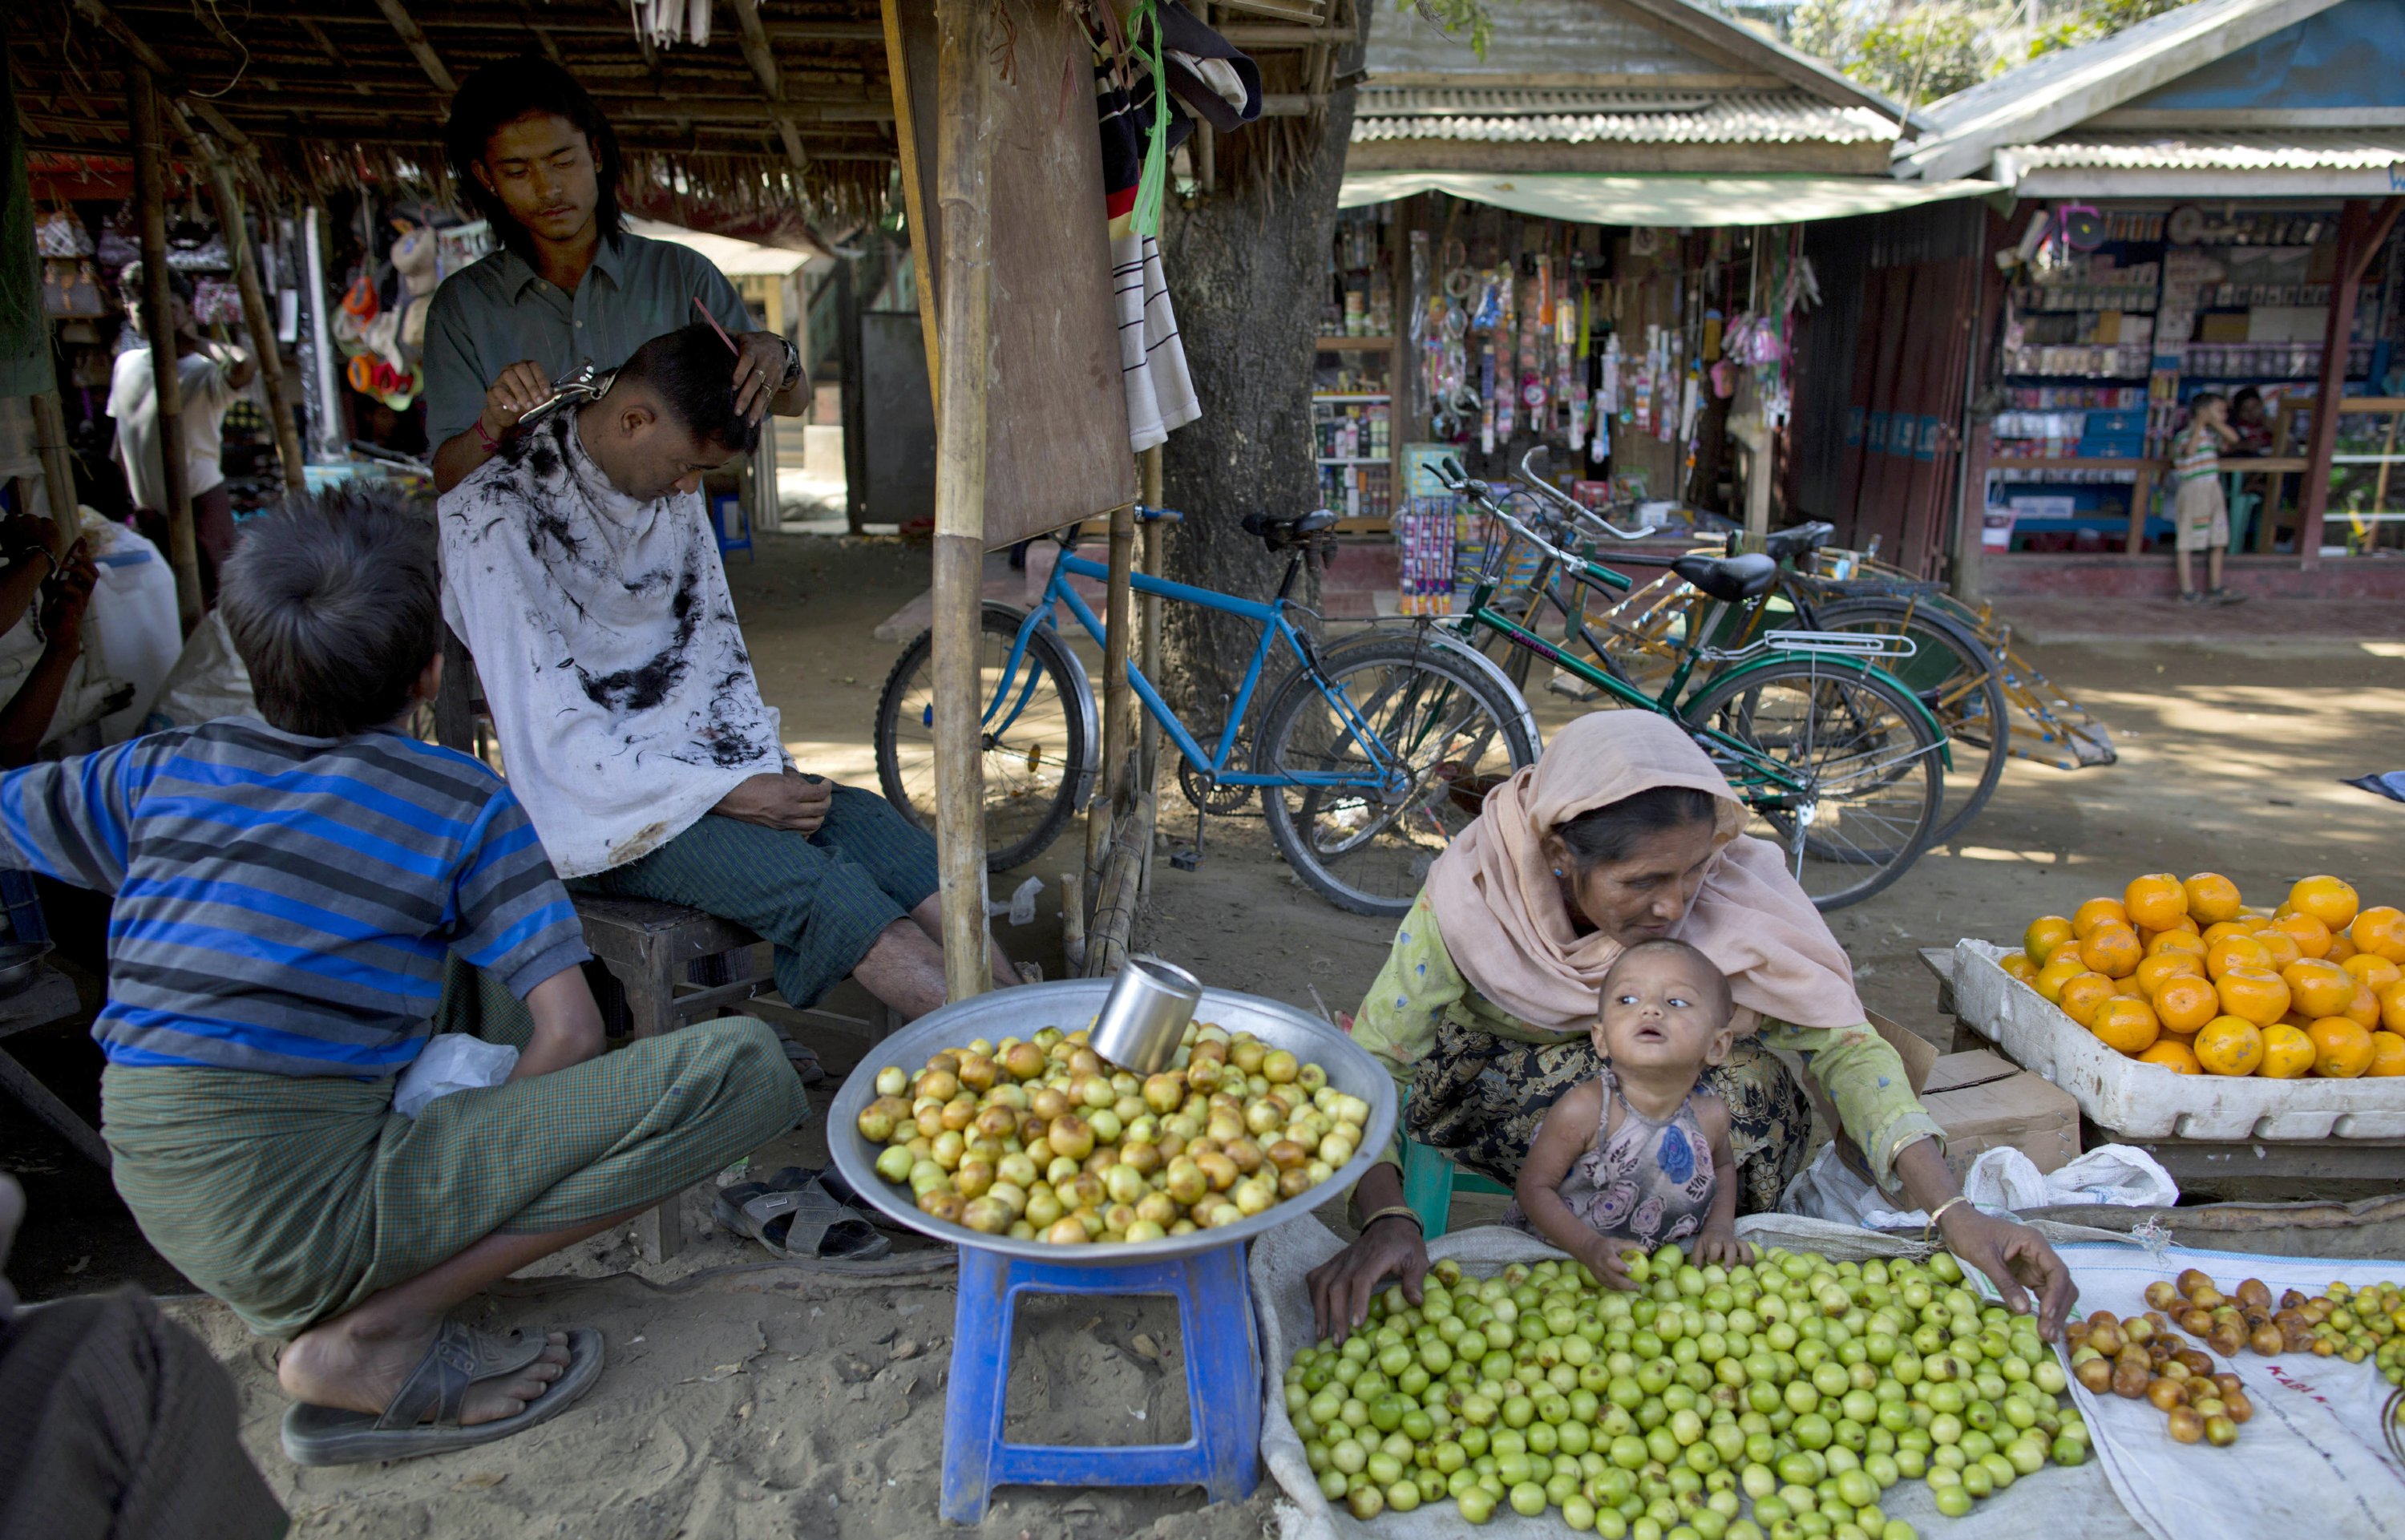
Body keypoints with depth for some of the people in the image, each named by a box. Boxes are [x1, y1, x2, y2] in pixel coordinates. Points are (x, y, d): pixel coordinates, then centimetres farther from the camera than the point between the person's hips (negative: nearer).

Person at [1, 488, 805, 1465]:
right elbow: (569, 1033, -8)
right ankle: (368, 1340, -9)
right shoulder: (466, 806, -3)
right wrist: (486, 1181, 8)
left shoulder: (160, 772, 9)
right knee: (743, 1067, -14)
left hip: (157, 1200, 7)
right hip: (306, 1206, -7)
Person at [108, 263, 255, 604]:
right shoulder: (127, 364, 6)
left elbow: (245, 366, -41)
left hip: (199, 506, -7)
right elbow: (123, 435, 17)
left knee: (211, 604, -3)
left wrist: (194, 341, -24)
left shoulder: (201, 370, -16)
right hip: (147, 509, 7)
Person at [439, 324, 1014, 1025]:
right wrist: (729, 795, -21)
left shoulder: (673, 491, 9)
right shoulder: (494, 514, -15)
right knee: (812, 880, -28)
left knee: (870, 823, -20)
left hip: (698, 767, 7)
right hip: (601, 807, -6)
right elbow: (555, 739, -19)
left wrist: (767, 766, -1)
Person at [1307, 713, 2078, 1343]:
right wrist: (1386, 1218, -49)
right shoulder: (1471, 891, -33)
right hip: (1499, 1082, -1)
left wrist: (1954, 1212, -36)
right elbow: (1373, 1063, -32)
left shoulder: (1737, 882, -28)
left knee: (1759, 1094, -30)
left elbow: (1841, 1044, -24)